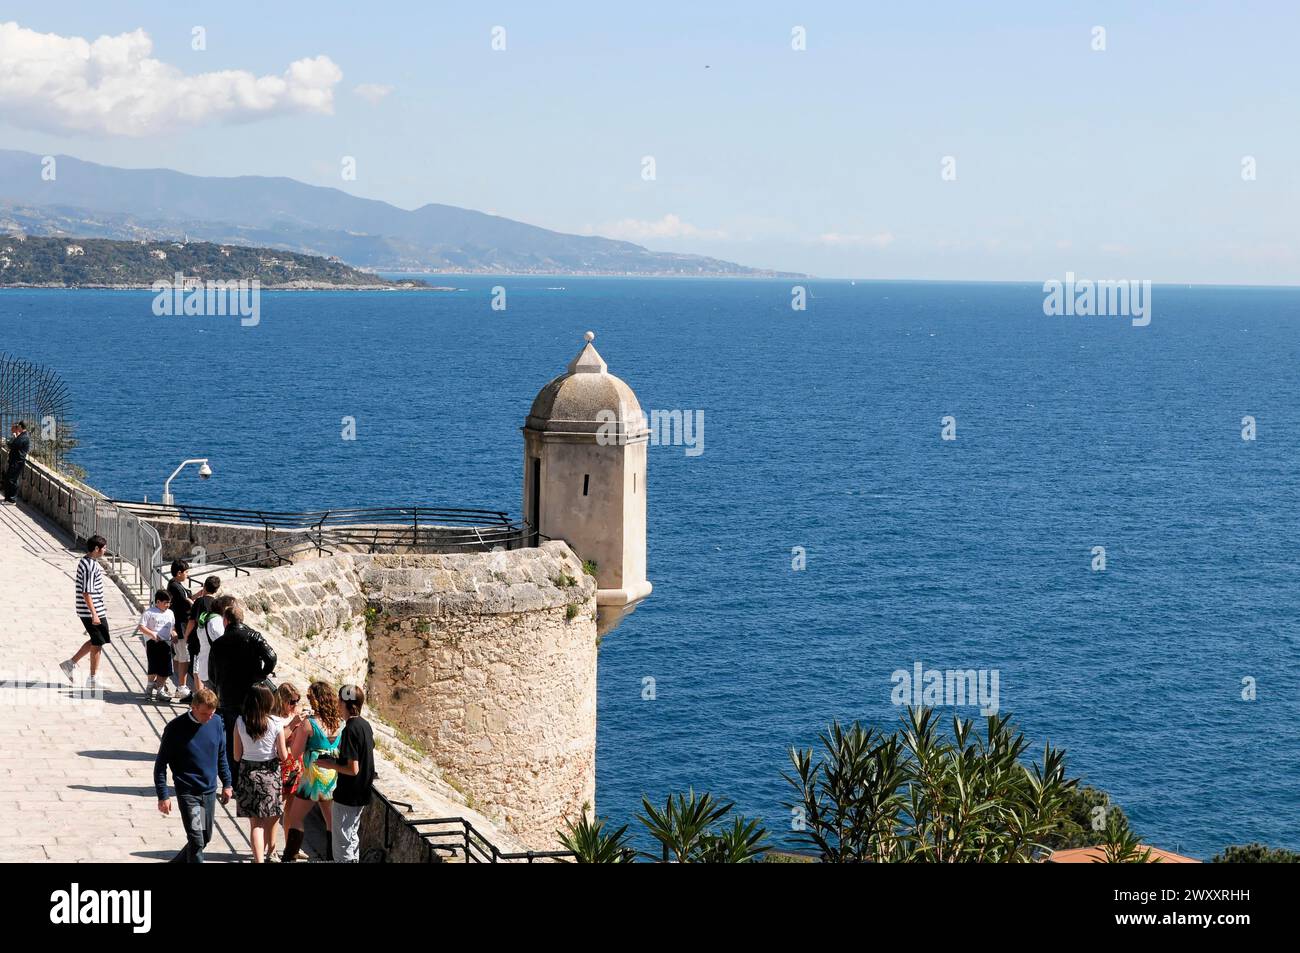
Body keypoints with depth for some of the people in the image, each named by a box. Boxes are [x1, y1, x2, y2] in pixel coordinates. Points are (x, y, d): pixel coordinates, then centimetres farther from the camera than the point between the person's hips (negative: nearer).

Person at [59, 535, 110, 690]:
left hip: (87, 611, 10)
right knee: (97, 643, 2)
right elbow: (86, 592, -23)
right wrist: (94, 614, -24)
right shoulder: (91, 566, -20)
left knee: (95, 641, 20)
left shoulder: (84, 561, 12)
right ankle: (93, 680, 10)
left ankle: (71, 664, 21)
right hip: (92, 611, -10)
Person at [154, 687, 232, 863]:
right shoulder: (176, 728, -14)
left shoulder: (216, 722, -1)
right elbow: (161, 763, -8)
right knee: (196, 841, -12)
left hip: (210, 791, 5)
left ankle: (178, 862, 35)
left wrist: (226, 784, 14)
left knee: (205, 838, 14)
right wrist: (163, 795, -12)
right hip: (187, 792, -5)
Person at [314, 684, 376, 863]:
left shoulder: (350, 729, -22)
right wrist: (338, 758, 12)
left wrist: (330, 764, -12)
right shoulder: (365, 725, 3)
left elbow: (353, 769, -24)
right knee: (352, 836, 21)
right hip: (362, 793, 8)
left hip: (347, 795, -8)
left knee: (342, 843, 1)